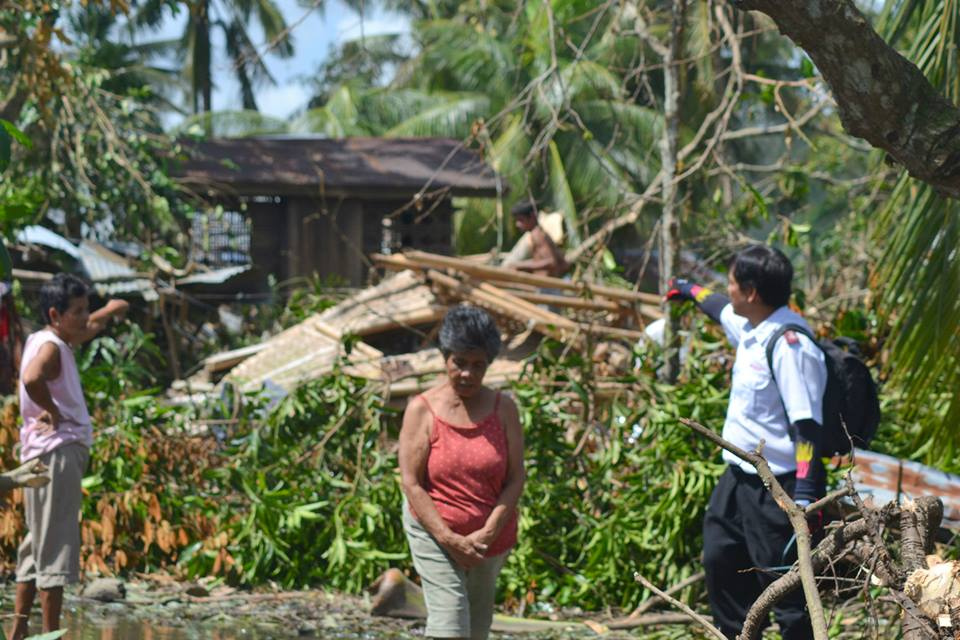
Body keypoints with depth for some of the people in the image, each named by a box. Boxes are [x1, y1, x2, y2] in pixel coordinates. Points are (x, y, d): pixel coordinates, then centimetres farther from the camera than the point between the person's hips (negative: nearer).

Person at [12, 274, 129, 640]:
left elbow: (88, 328, 38)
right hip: (58, 450, -10)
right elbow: (32, 378, -35)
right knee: (56, 547, -9)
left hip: (43, 455, 10)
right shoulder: (50, 347, -13)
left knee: (36, 548, 14)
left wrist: (110, 312, 50)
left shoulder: (48, 340, 16)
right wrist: (53, 412, -21)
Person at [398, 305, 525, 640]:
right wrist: (449, 540, -20)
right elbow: (411, 483, -13)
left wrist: (486, 535, -17)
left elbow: (515, 479, -5)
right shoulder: (422, 410, -9)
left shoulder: (503, 409, -3)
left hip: (491, 537, 3)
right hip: (434, 533, -3)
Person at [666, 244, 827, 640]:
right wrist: (694, 292, 53)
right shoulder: (751, 328, 6)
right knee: (721, 562, 24)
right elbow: (724, 310, 32)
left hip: (778, 488, -11)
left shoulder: (789, 344, -23)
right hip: (739, 478, 11)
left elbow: (808, 425, -27)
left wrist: (805, 498, -33)